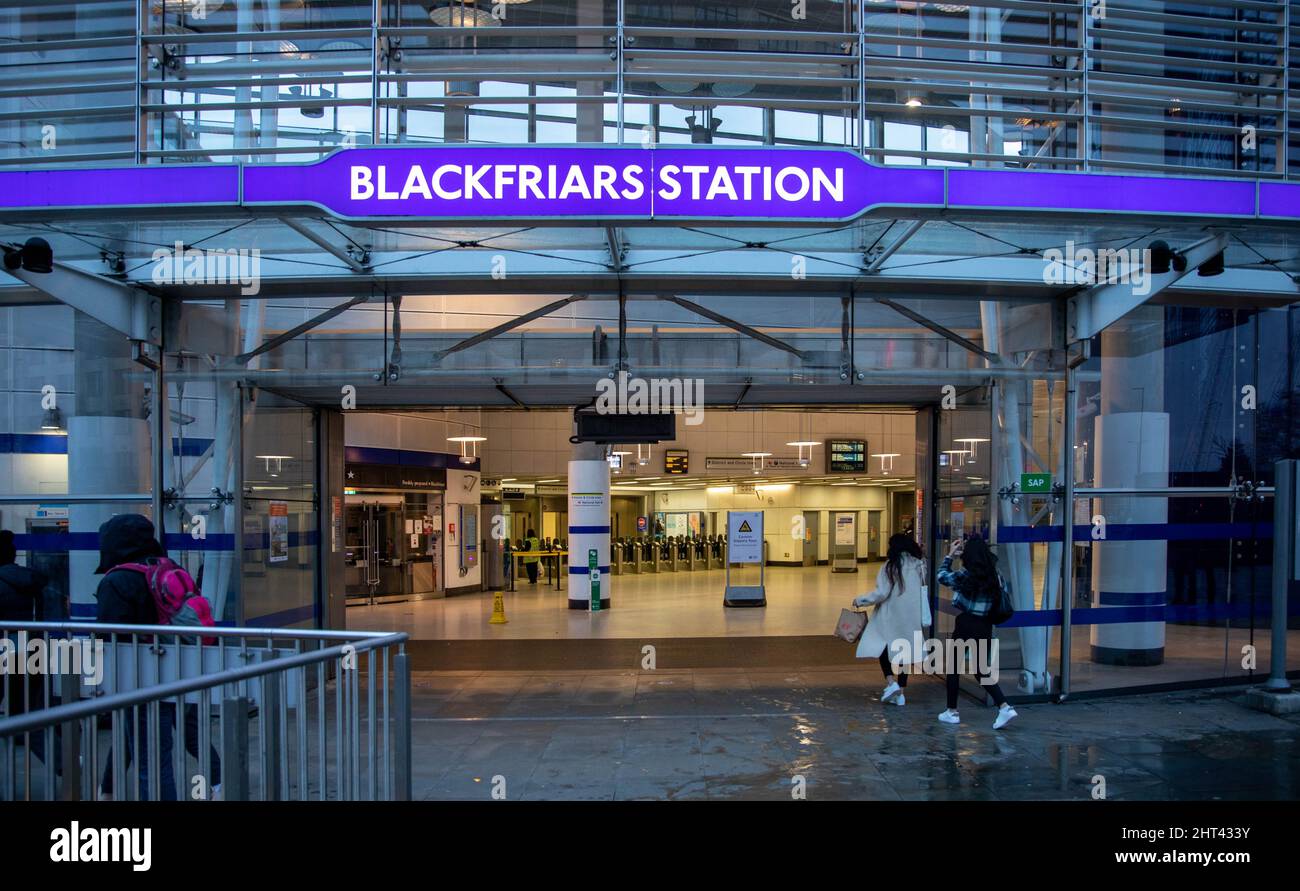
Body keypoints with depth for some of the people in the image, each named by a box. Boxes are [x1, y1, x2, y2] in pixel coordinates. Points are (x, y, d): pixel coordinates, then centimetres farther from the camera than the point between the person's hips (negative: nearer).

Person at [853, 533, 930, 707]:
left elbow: (881, 593, -13)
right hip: (912, 616, 4)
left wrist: (860, 601, -3)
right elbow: (924, 592, 8)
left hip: (891, 615, -4)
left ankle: (891, 682, -11)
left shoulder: (890, 566, -10)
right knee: (905, 651, 12)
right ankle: (900, 692, 14)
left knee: (882, 646, 9)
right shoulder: (919, 565, 4)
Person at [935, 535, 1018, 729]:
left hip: (966, 624, -4)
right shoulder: (995, 576, -1)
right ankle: (1004, 706, -4)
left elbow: (942, 576, 3)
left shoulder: (965, 576, -13)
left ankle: (952, 712, 17)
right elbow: (1005, 593, 9)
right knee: (982, 669, 13)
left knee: (954, 666, 12)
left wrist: (949, 555, 13)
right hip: (985, 626, 5)